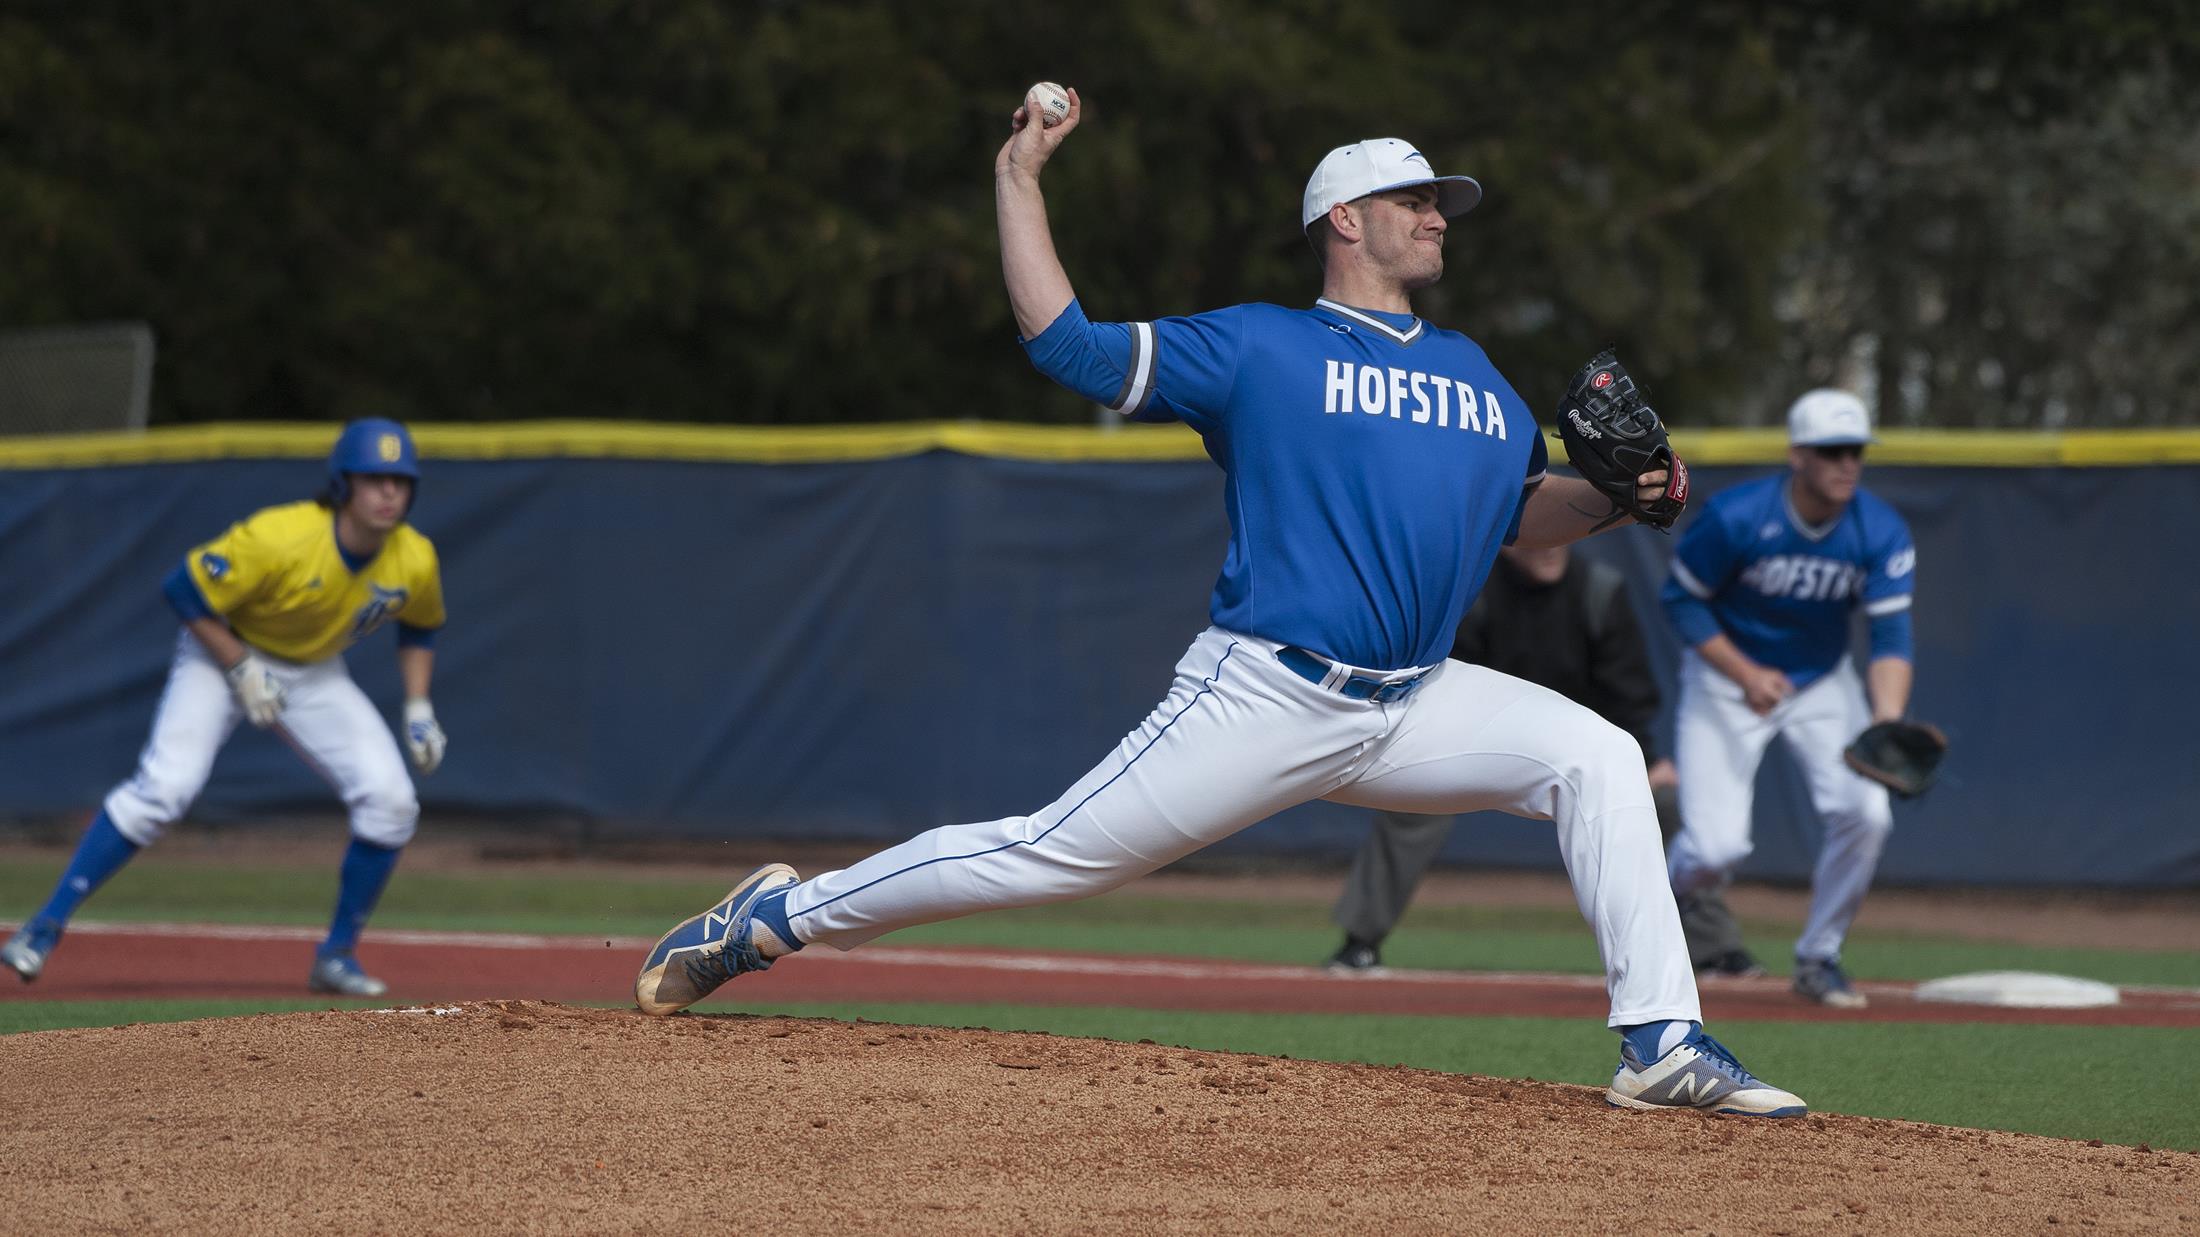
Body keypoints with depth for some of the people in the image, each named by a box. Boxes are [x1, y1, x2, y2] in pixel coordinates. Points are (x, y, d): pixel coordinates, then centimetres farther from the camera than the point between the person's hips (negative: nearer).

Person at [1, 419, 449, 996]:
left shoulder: (416, 562, -16)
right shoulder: (279, 538, -32)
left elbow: (420, 627, 8)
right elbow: (184, 590, -23)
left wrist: (418, 707, -3)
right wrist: (241, 671, -23)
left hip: (314, 677, 5)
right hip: (224, 652, -5)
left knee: (390, 802, -11)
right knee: (165, 786, -24)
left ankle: (337, 957, 6)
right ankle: (46, 925, -17)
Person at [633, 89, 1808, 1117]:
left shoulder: (1472, 374, 19)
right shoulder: (1257, 347, 0)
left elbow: (1523, 511, 25)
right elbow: (1063, 341, -2)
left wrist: (1616, 494, 5)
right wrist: (1018, 178, -1)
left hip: (1411, 707, 6)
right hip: (1263, 696, -6)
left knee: (1592, 755, -10)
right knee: (1051, 853, -9)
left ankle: (1661, 1046, -11)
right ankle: (780, 915, 5)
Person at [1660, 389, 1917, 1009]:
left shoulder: (1881, 533, -16)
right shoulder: (1734, 518, -24)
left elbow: (1891, 637, -19)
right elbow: (1681, 599, -12)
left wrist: (1886, 724, -36)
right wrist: (1745, 674, -23)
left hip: (1823, 683, 3)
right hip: (1726, 678, -3)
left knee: (1866, 813, -19)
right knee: (1717, 848, -16)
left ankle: (1818, 958, 4)